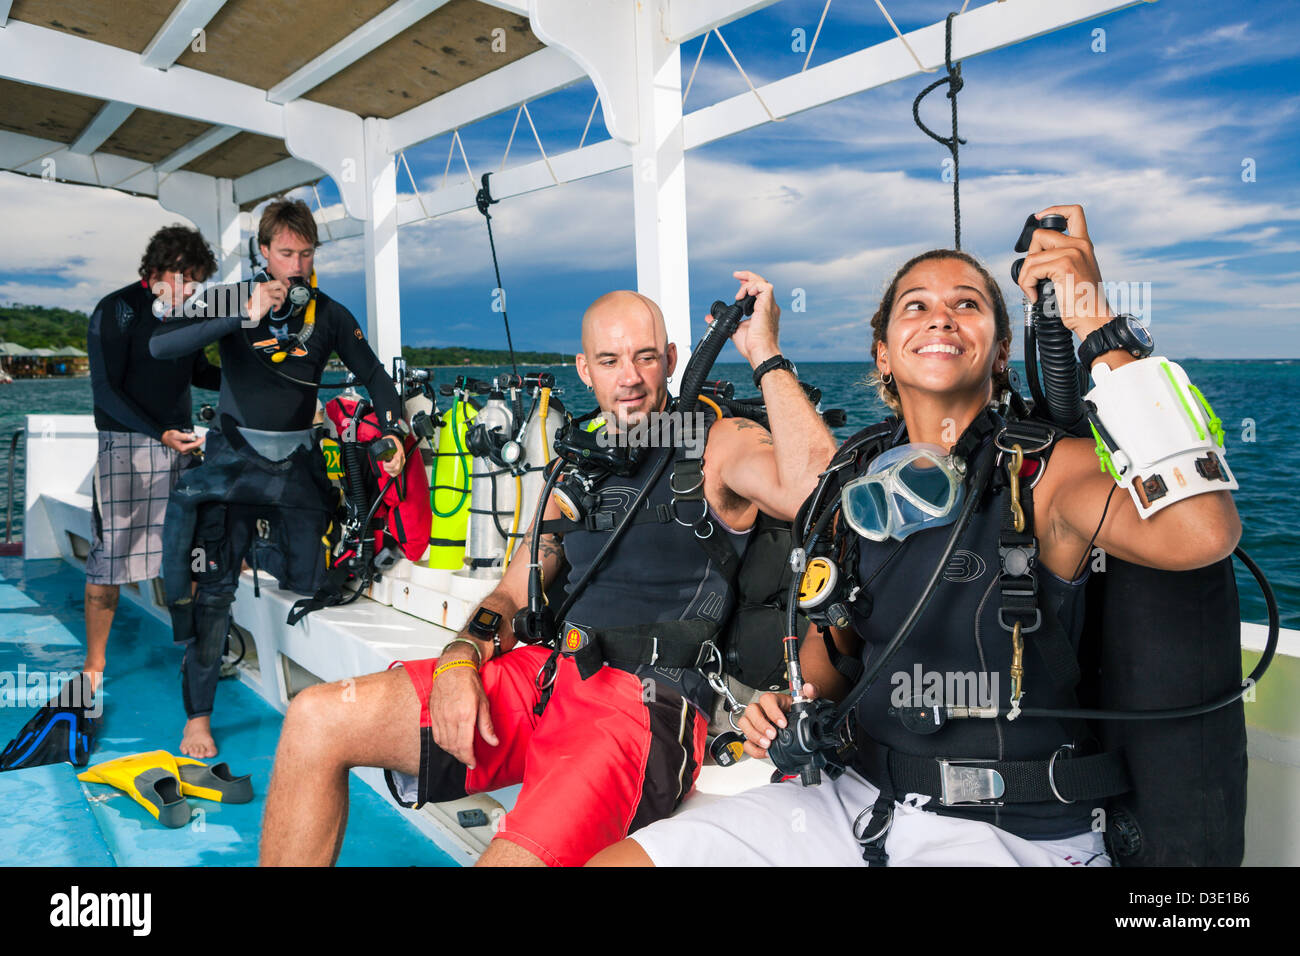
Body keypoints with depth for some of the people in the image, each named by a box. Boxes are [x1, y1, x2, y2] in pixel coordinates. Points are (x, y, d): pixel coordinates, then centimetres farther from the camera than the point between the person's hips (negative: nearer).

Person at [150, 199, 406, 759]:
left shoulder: (329, 315, 2)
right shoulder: (232, 300, -5)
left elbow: (374, 376, 8)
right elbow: (161, 346, -18)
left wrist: (394, 433, -7)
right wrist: (243, 318, -28)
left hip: (297, 462, 3)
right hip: (234, 456, -2)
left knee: (307, 583, 5)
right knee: (212, 587, -6)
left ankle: (258, 546, 40)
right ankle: (197, 716, 6)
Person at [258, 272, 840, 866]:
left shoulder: (720, 445, 1)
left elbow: (813, 489, -22)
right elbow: (513, 593, 19)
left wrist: (765, 355, -16)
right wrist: (460, 659, -1)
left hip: (649, 702, -6)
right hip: (545, 671, 6)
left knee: (512, 858, -33)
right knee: (316, 718, -5)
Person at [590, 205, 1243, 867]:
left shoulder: (1049, 470, -11)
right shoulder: (858, 484, 4)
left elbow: (1203, 533, -32)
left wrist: (1097, 324, -30)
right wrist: (792, 703, -3)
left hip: (1012, 832, -4)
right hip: (863, 798, 5)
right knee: (615, 859, -2)